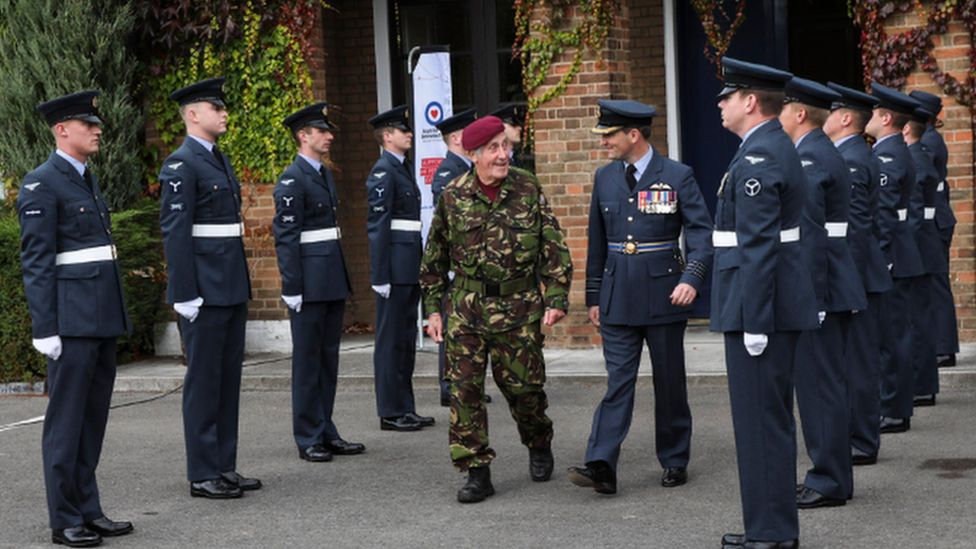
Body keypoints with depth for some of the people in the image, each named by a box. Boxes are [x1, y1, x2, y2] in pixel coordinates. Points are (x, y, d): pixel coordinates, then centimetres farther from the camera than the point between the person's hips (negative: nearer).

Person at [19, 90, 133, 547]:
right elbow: (36, 261, -13)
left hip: (103, 317, 9)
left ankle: (88, 510, 18)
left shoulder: (86, 179, 17)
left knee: (94, 417, 11)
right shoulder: (41, 184, -9)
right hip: (71, 319, -8)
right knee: (66, 419, -2)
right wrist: (45, 329, -17)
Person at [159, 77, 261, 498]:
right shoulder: (181, 165, -12)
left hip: (232, 287, 9)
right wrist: (185, 296, -20)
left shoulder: (219, 160, 17)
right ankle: (203, 475, 2)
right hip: (204, 290, -9)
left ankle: (224, 466, 18)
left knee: (228, 377, 11)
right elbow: (174, 232, -16)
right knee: (204, 379, -3)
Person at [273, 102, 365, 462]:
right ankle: (308, 439, 5)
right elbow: (285, 237, -15)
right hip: (310, 282, -9)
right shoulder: (292, 180, -11)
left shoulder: (324, 175, 16)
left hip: (332, 280, 9)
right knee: (307, 360, -1)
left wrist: (342, 280, 18)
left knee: (328, 357, 12)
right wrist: (292, 289, -19)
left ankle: (326, 433, 18)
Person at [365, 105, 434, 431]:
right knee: (391, 340, -3)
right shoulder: (383, 172, -12)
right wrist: (380, 276, -20)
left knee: (406, 339, 13)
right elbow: (377, 225, -17)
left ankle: (405, 408, 20)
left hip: (410, 268, 9)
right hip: (395, 267, -9)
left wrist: (419, 269, 17)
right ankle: (390, 413, 1)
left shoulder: (403, 169, 17)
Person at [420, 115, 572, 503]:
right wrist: (433, 308, 7)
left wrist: (556, 299, -6)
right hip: (466, 308, 1)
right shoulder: (453, 196, 0)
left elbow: (554, 247, 1)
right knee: (464, 388, -4)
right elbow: (435, 257, 9)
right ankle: (476, 472, 4)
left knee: (523, 385, 6)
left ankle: (539, 446, 35)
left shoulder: (528, 189, -2)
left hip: (518, 307, -1)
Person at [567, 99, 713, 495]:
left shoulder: (678, 177, -5)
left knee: (670, 383, 7)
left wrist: (691, 279, -23)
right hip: (618, 297, 3)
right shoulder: (605, 178, 8)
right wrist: (593, 296, 15)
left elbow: (702, 232, -8)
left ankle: (675, 461, 20)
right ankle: (601, 466, -12)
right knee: (617, 382, -4)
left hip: (663, 297, -3)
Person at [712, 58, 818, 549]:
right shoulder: (777, 148, 15)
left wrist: (754, 322, -22)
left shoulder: (757, 158, -17)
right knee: (771, 418, 16)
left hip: (758, 306, -11)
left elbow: (759, 245, -22)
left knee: (759, 421, -4)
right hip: (778, 305, 11)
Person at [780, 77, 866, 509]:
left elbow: (810, 234, -21)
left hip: (818, 291, -10)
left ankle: (829, 482, 1)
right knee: (829, 383, 15)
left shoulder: (808, 160, -16)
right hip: (834, 288, 10)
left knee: (818, 383, -5)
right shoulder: (827, 154, 16)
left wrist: (811, 300, -21)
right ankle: (833, 476, 22)